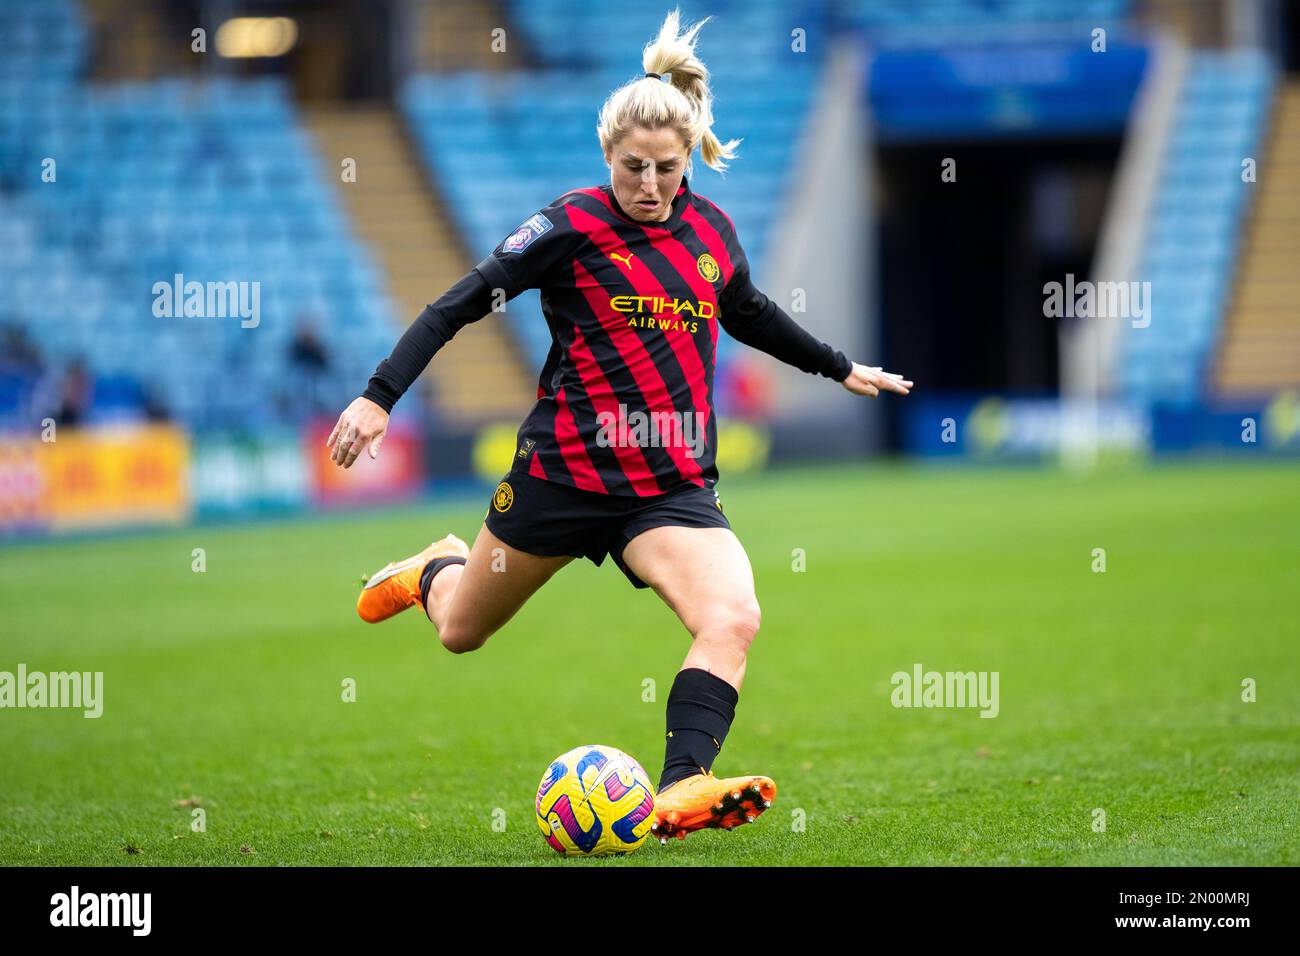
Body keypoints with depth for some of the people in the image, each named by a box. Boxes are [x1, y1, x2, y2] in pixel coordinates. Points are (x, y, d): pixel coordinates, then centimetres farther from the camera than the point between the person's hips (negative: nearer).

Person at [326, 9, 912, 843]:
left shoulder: (712, 229, 5)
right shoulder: (573, 226, -10)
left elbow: (750, 314, 26)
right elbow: (460, 305, -8)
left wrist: (841, 368, 35)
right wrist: (380, 397, -16)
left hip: (674, 485, 3)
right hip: (565, 470, -3)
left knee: (733, 619, -26)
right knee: (461, 633, 18)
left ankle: (680, 790, -35)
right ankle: (438, 569, 54)